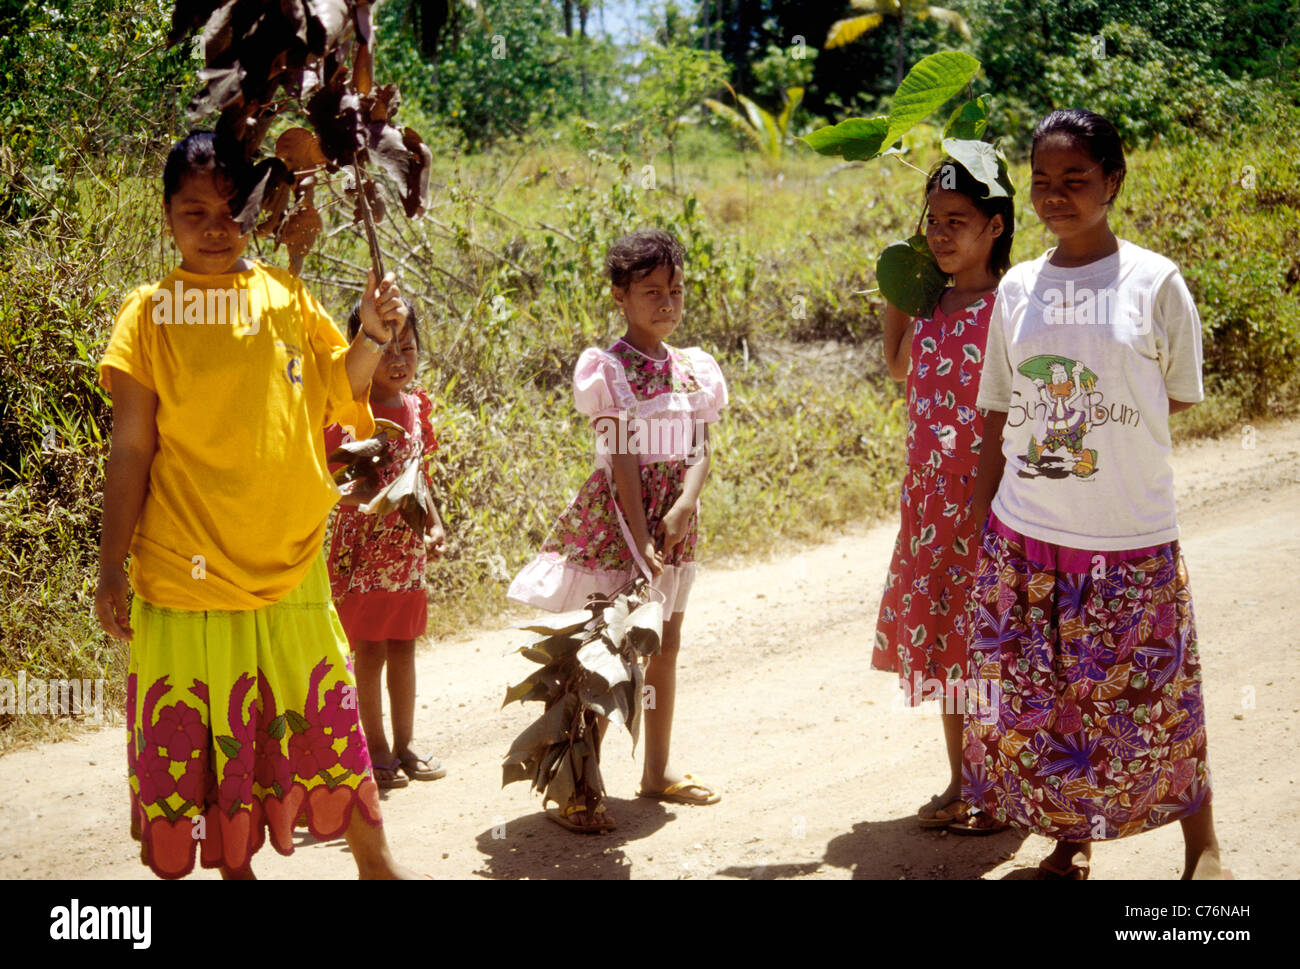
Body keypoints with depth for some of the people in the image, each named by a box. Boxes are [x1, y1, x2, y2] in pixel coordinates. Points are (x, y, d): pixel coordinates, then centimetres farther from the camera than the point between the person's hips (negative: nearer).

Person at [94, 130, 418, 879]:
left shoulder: (287, 297, 5)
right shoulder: (152, 312, -4)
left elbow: (341, 389, 14)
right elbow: (131, 450, -4)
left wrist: (372, 336, -5)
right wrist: (112, 567, -6)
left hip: (290, 564, 3)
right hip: (187, 569, -3)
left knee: (324, 720, 11)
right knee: (202, 742, 5)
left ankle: (375, 862, 28)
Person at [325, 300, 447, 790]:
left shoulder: (415, 407, 8)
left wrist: (434, 525, 11)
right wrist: (353, 493, -32)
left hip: (407, 551, 6)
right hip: (364, 551, -6)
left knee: (403, 648, 12)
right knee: (370, 651, 1)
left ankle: (404, 744, 22)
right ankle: (376, 748, 12)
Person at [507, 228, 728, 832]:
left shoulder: (692, 369, 8)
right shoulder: (609, 369, -10)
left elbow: (700, 450, 2)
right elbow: (624, 459, -17)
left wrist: (684, 506, -17)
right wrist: (640, 540, -22)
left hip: (674, 517, 6)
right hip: (616, 518, -6)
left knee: (666, 643, 14)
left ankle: (657, 771, 27)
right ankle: (579, 788, 0)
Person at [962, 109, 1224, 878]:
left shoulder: (1155, 282, -5)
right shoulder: (1018, 288, 5)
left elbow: (1178, 398, 4)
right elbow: (1002, 421, 9)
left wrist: (1090, 424, 1)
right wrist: (980, 528, 8)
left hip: (1130, 539, -3)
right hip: (1025, 539, 3)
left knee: (1153, 701, 6)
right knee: (1042, 703, 11)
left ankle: (1203, 846, 26)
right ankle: (1071, 842, 31)